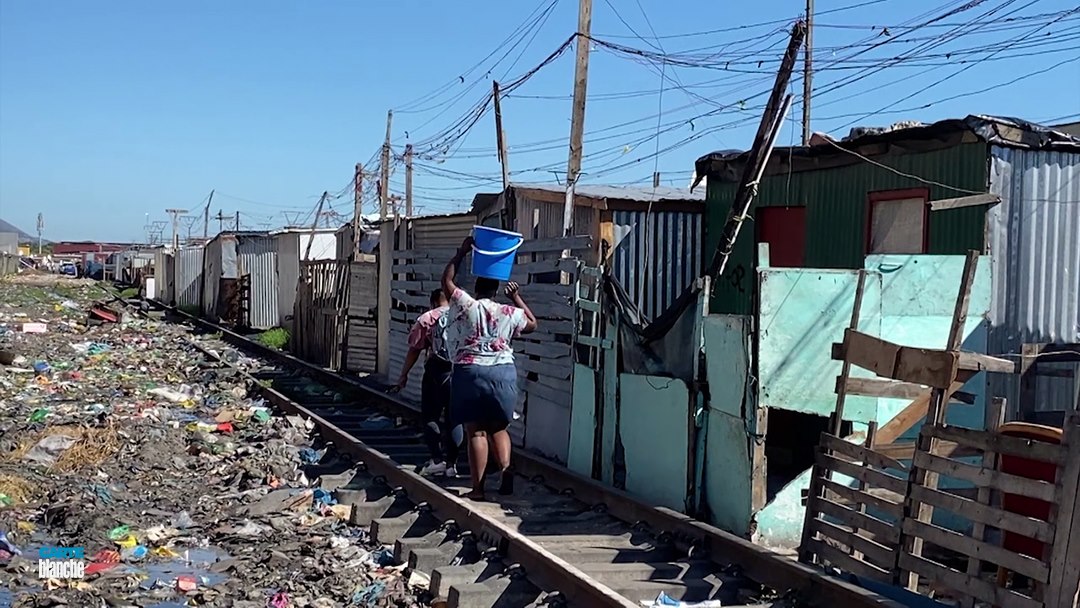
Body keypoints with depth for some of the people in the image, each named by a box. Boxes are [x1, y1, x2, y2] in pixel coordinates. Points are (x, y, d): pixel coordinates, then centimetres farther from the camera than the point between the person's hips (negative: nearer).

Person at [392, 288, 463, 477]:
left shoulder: (427, 319, 5)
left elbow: (414, 350, 2)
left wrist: (404, 375, 8)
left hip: (437, 372, -2)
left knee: (430, 416, 9)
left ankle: (437, 459, 1)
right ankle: (451, 463, 9)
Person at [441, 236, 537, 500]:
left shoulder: (464, 305, -3)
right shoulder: (509, 313, 3)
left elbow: (446, 280, 11)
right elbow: (532, 323, 21)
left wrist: (461, 253, 17)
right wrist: (517, 297, 24)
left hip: (471, 373, -2)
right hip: (503, 373, 2)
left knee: (476, 431, 1)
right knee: (499, 428, 17)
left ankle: (478, 488, 1)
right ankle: (505, 471, -3)